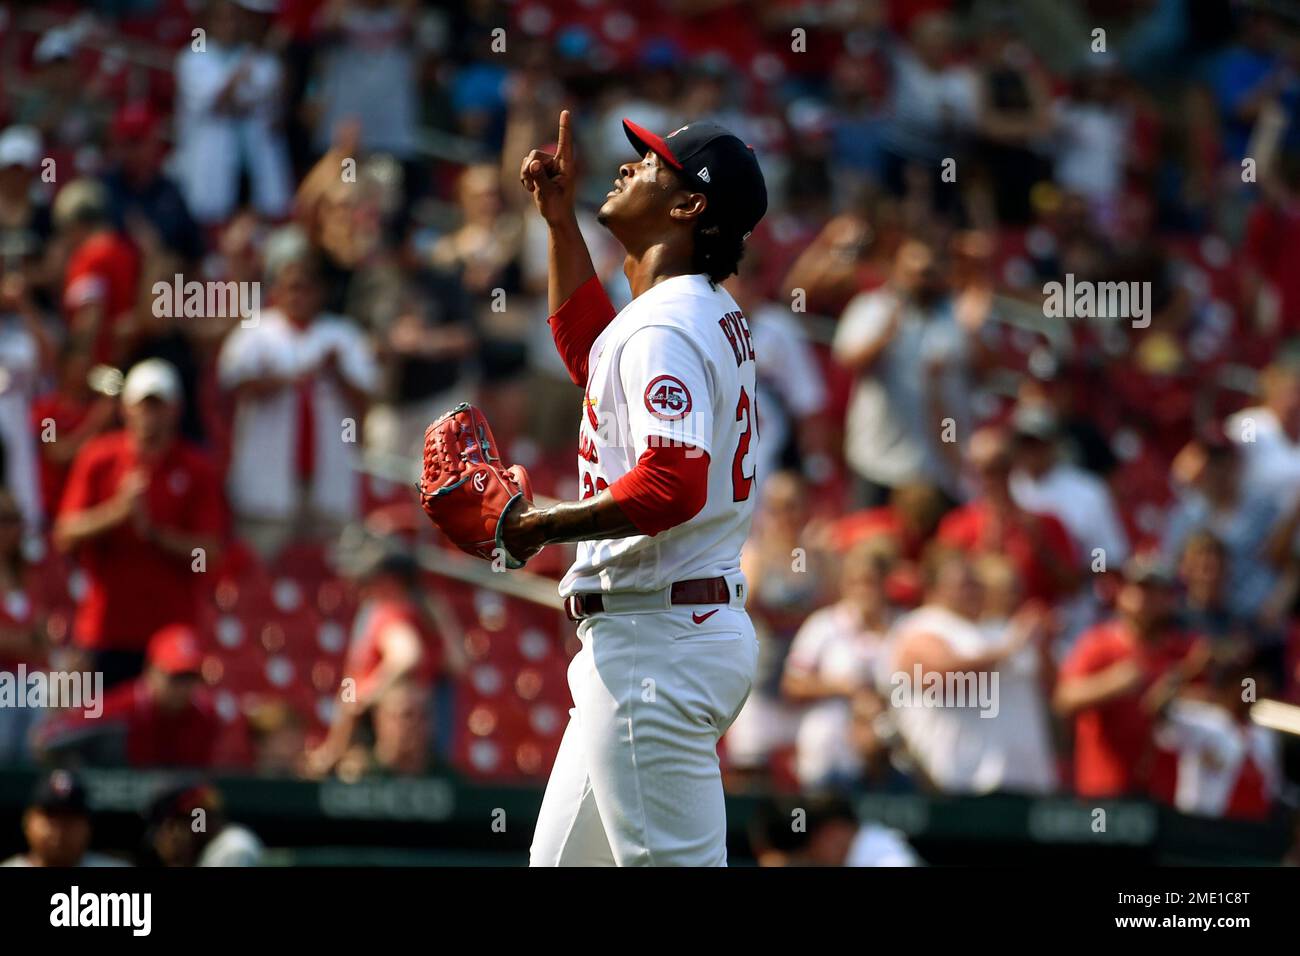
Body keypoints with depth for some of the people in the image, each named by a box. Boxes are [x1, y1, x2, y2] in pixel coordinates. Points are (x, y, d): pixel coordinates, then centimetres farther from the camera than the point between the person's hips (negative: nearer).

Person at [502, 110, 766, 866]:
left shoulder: (664, 327, -16)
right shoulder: (712, 316, 16)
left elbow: (672, 486, -29)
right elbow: (591, 352, 36)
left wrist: (544, 526, -20)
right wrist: (560, 220, 31)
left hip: (659, 645, -11)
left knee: (675, 860, -11)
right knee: (562, 861, 16)